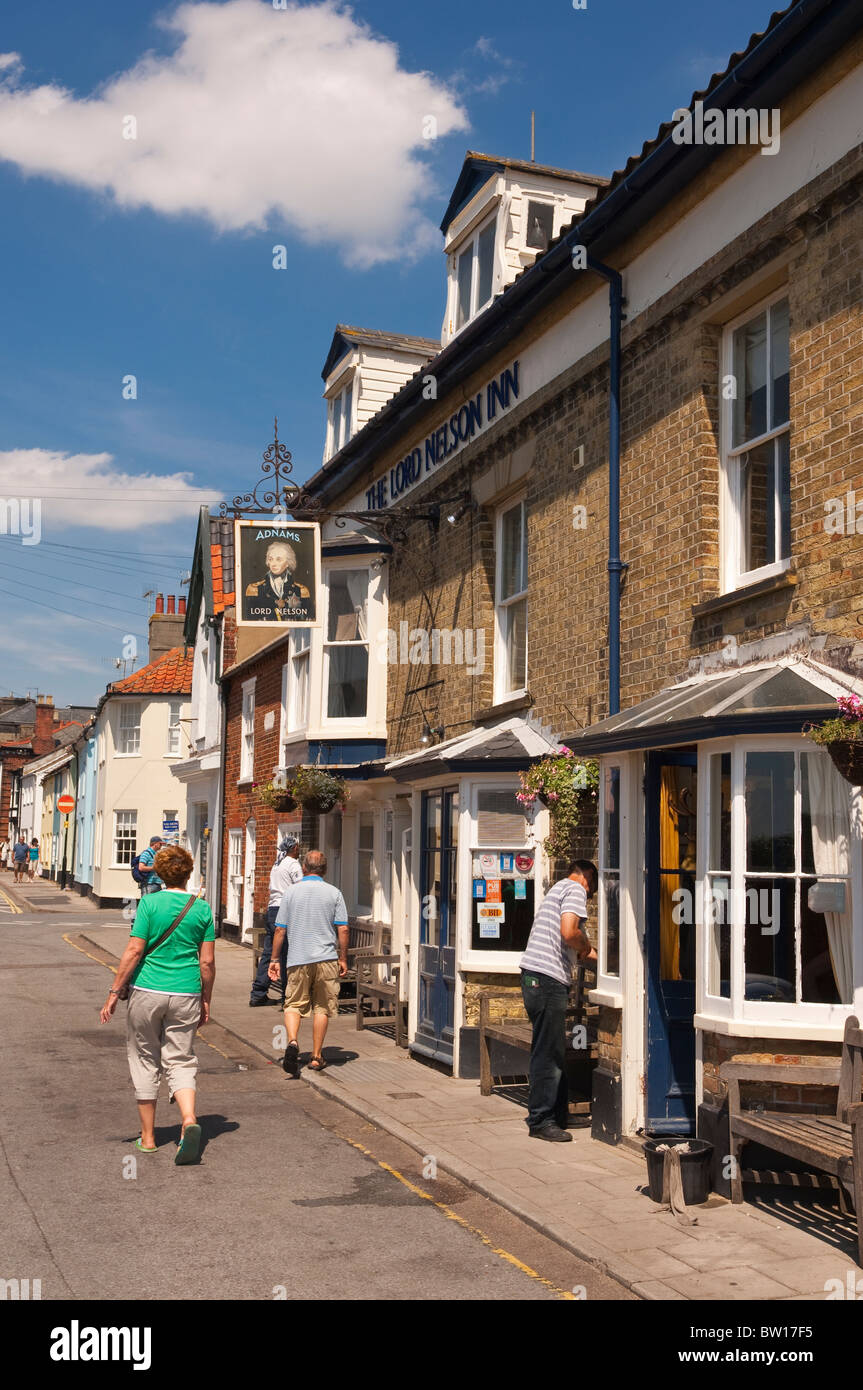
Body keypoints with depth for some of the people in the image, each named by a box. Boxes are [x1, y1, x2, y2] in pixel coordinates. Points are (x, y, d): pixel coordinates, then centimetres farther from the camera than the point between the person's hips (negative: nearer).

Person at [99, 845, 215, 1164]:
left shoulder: (149, 903, -6)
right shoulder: (201, 908, 1)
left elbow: (134, 951, -10)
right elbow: (208, 962, 2)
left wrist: (114, 992, -3)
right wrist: (206, 1001, 12)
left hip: (147, 992, -2)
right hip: (185, 995, 2)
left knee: (145, 1061, 12)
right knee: (180, 1061, 9)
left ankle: (147, 1138, 19)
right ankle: (189, 1120, -16)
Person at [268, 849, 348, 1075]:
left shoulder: (292, 892, 2)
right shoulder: (334, 893, 1)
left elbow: (280, 929, 3)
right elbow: (342, 929, -1)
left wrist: (275, 959, 10)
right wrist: (343, 958, 9)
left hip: (298, 958, 0)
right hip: (326, 958, 0)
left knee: (294, 1004, 8)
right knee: (322, 1007, 9)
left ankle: (292, 1042, -17)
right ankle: (316, 1057, 12)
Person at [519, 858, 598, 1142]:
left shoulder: (559, 888, 26)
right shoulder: (576, 889, -4)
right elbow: (568, 932, -19)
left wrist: (588, 954, 27)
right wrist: (588, 946, -1)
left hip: (536, 977, 10)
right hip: (548, 979, -10)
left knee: (554, 1051, 15)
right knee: (548, 1053, -5)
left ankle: (558, 1115, 22)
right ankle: (540, 1121, -1)